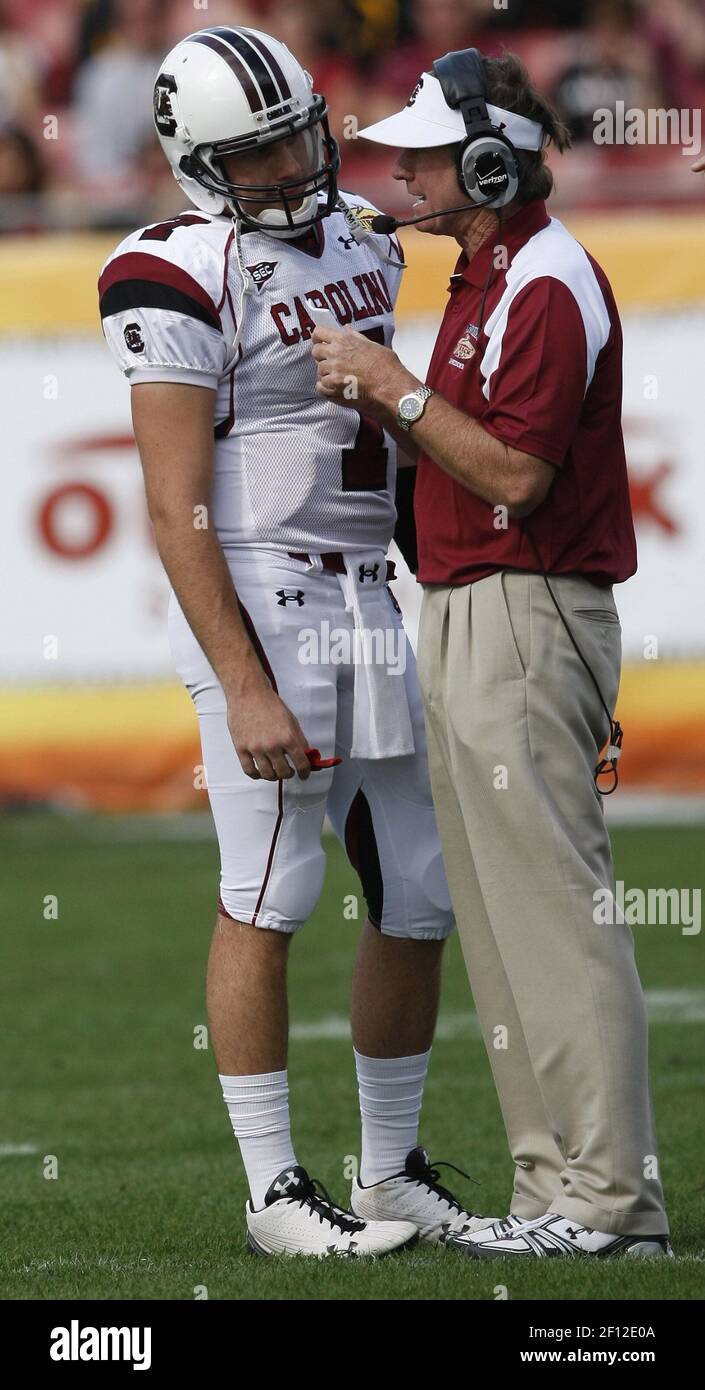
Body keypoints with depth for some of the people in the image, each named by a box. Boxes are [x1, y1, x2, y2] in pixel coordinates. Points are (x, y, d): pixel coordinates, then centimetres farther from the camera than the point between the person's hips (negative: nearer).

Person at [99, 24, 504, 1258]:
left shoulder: (356, 245, 12)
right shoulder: (182, 283, -13)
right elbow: (178, 514, -15)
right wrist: (244, 688, -20)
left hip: (371, 610, 8)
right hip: (259, 608, -8)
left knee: (420, 896, 9)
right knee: (269, 898, -5)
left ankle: (393, 1174, 20)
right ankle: (275, 1193, 1)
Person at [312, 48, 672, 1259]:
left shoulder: (549, 287, -15)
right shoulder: (484, 278, 17)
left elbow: (515, 473, -21)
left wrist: (401, 388, -15)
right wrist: (377, 399, 4)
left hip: (529, 623, -11)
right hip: (463, 617, 11)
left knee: (555, 909, -10)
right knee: (498, 917, 10)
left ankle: (612, 1196, -9)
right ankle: (554, 1185, 13)